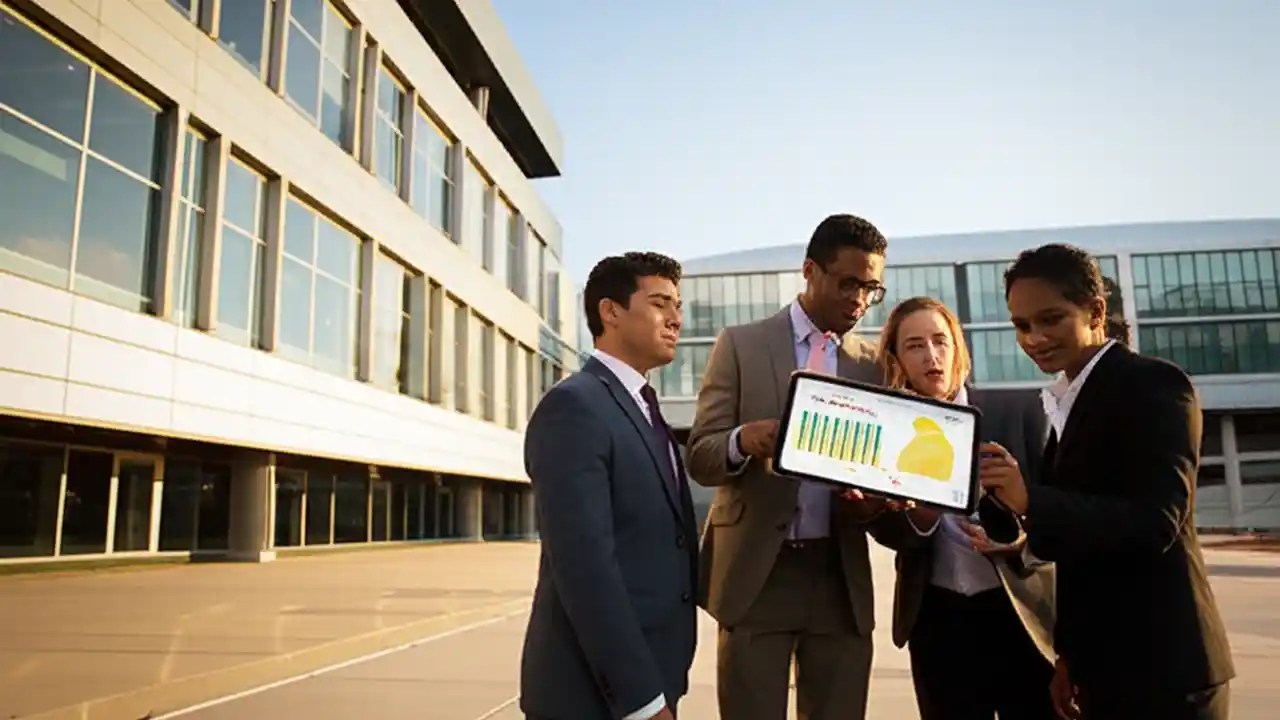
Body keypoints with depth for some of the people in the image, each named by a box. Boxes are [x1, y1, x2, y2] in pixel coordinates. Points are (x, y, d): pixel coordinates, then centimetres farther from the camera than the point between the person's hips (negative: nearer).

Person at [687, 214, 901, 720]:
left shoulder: (872, 363, 9)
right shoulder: (740, 344, 0)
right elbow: (700, 457, -4)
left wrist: (874, 503, -14)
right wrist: (742, 440, -26)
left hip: (841, 576, 3)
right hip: (756, 570, -3)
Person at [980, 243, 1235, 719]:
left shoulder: (1155, 384, -12)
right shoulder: (1070, 401, 11)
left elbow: (1156, 523, -23)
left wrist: (1030, 501, -32)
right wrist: (1068, 652, 12)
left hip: (1160, 667, -7)